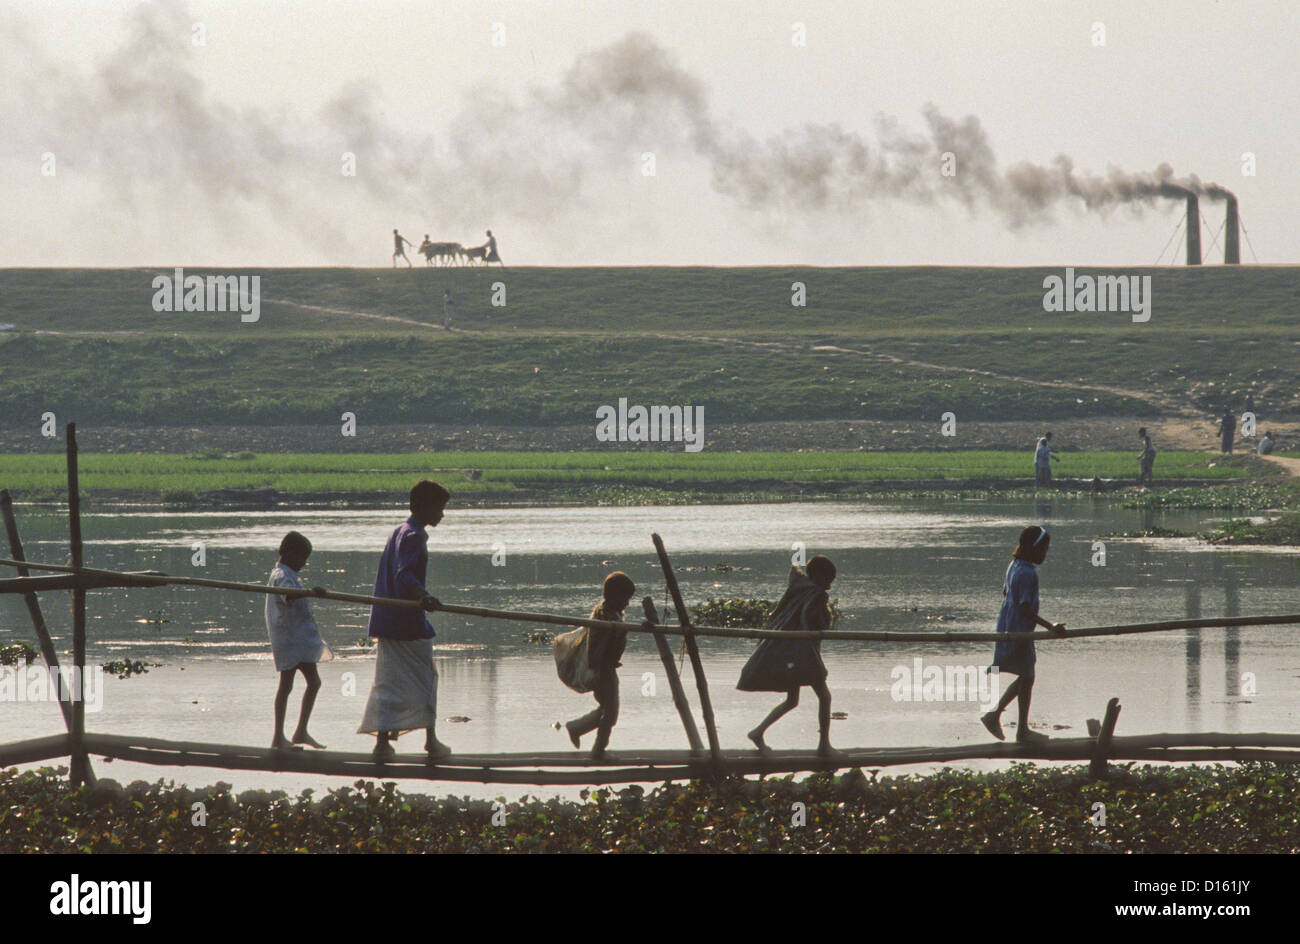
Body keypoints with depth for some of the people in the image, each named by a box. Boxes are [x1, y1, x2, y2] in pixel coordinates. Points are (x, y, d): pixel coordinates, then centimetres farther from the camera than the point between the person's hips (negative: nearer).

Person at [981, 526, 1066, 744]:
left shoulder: (1014, 566, 6)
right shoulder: (1029, 574, -23)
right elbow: (1025, 608, -26)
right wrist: (1049, 626, -28)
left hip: (1007, 627, 10)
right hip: (1019, 632, -10)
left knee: (1024, 677, 19)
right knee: (1027, 678, 2)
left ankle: (994, 715, 22)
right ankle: (1023, 731, 11)